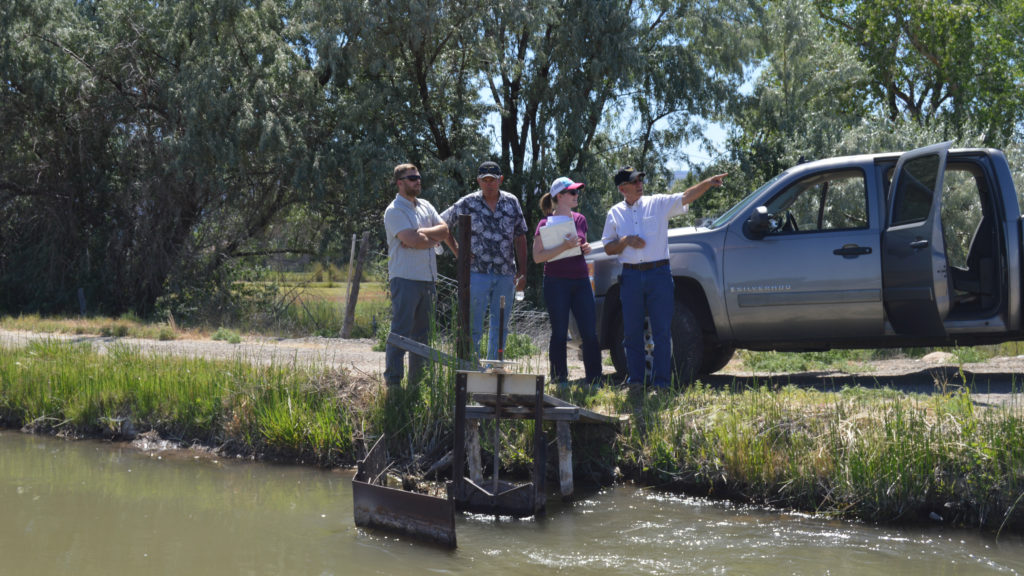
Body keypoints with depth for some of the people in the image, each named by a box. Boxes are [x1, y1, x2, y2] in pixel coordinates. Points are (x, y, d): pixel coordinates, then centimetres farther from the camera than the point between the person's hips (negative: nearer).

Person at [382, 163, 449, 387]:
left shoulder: (425, 206, 17)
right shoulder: (394, 211, -7)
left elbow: (444, 230, 5)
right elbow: (412, 241, -18)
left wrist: (421, 233, -10)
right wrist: (433, 239, 0)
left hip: (428, 279, 8)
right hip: (405, 278, -7)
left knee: (422, 332, 11)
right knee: (401, 331, -8)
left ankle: (417, 381, 17)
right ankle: (392, 381, -5)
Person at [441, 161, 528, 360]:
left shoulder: (512, 203, 8)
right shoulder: (467, 204, 0)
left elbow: (520, 238, 10)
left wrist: (522, 272, 5)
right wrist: (457, 251, 1)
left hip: (505, 275, 3)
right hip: (477, 272, -3)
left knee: (500, 327, 9)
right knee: (474, 326, -2)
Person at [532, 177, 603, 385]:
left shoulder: (580, 219, 13)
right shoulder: (545, 224, -4)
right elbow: (537, 257, -10)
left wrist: (585, 248, 3)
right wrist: (564, 247, -20)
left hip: (581, 282, 5)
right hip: (556, 283, -5)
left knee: (590, 333, 0)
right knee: (559, 334, 1)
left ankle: (595, 381, 7)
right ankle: (559, 380, 9)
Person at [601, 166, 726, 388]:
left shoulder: (659, 203, 4)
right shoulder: (615, 213, 10)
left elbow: (685, 197, -10)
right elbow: (608, 249, 11)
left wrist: (708, 182, -25)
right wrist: (626, 241, -8)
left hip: (659, 273, -2)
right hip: (631, 276, 2)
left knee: (662, 330, -2)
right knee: (632, 331, 6)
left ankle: (661, 381, 2)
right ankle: (635, 379, 16)